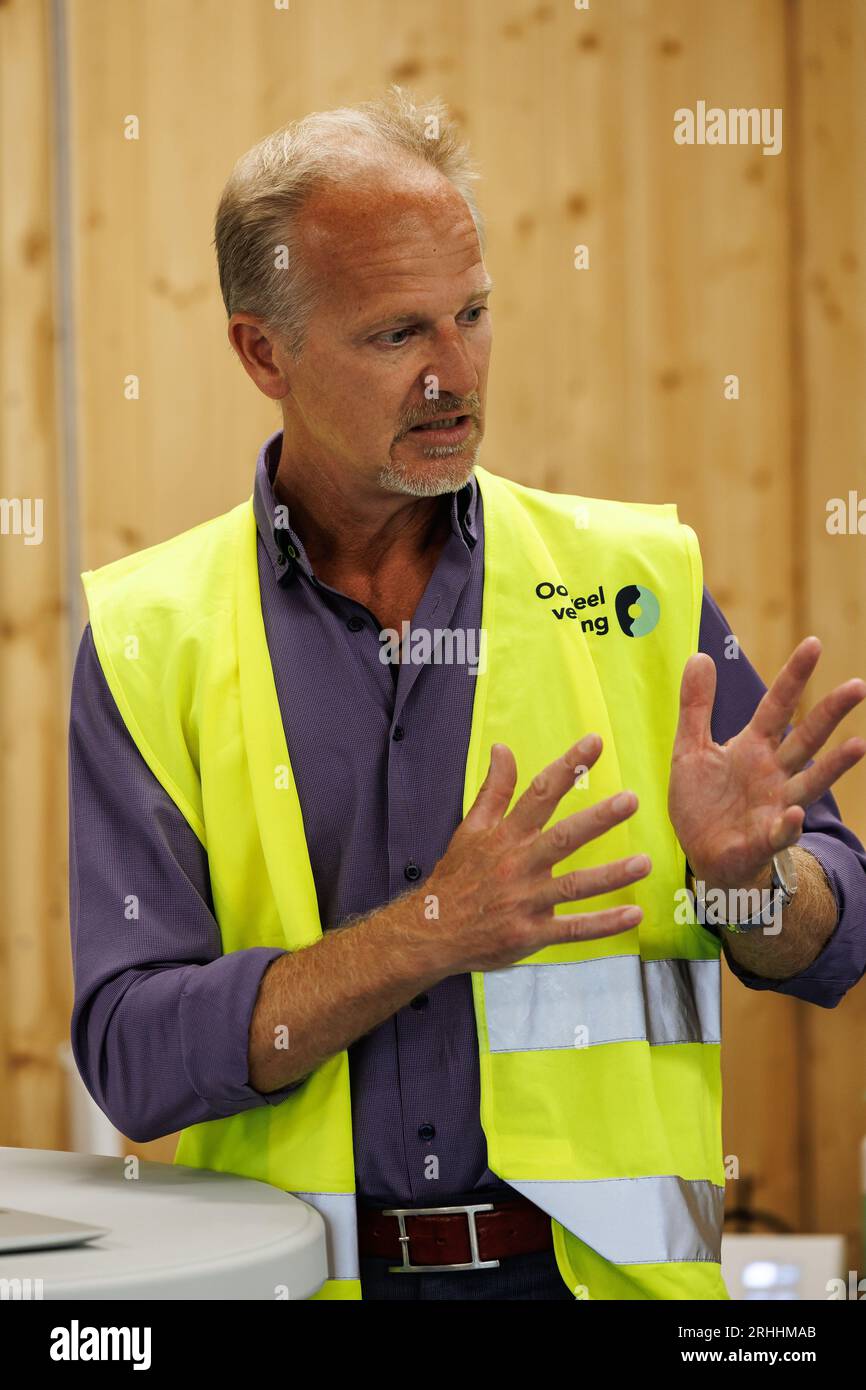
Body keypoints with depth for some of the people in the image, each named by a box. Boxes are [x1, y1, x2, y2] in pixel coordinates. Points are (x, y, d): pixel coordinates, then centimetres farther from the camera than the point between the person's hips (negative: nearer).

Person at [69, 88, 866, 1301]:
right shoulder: (148, 638, 4)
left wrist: (747, 871, -10)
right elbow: (133, 1054, -3)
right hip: (291, 1271, -2)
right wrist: (438, 930, -15)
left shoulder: (633, 577, 7)